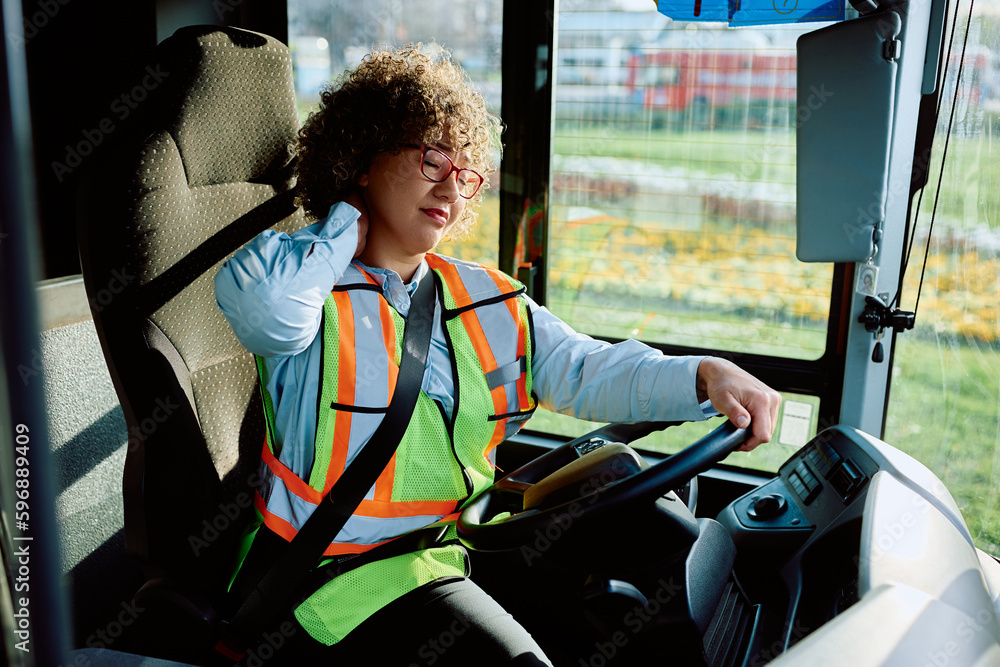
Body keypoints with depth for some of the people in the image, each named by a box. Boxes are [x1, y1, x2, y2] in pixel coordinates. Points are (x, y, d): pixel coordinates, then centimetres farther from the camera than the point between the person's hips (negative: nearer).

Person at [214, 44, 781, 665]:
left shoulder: (487, 300, 12)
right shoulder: (307, 282, -6)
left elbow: (584, 370, 4)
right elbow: (260, 298, -31)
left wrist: (703, 375, -14)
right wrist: (346, 225, -11)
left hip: (462, 544, 6)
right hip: (343, 565, -6)